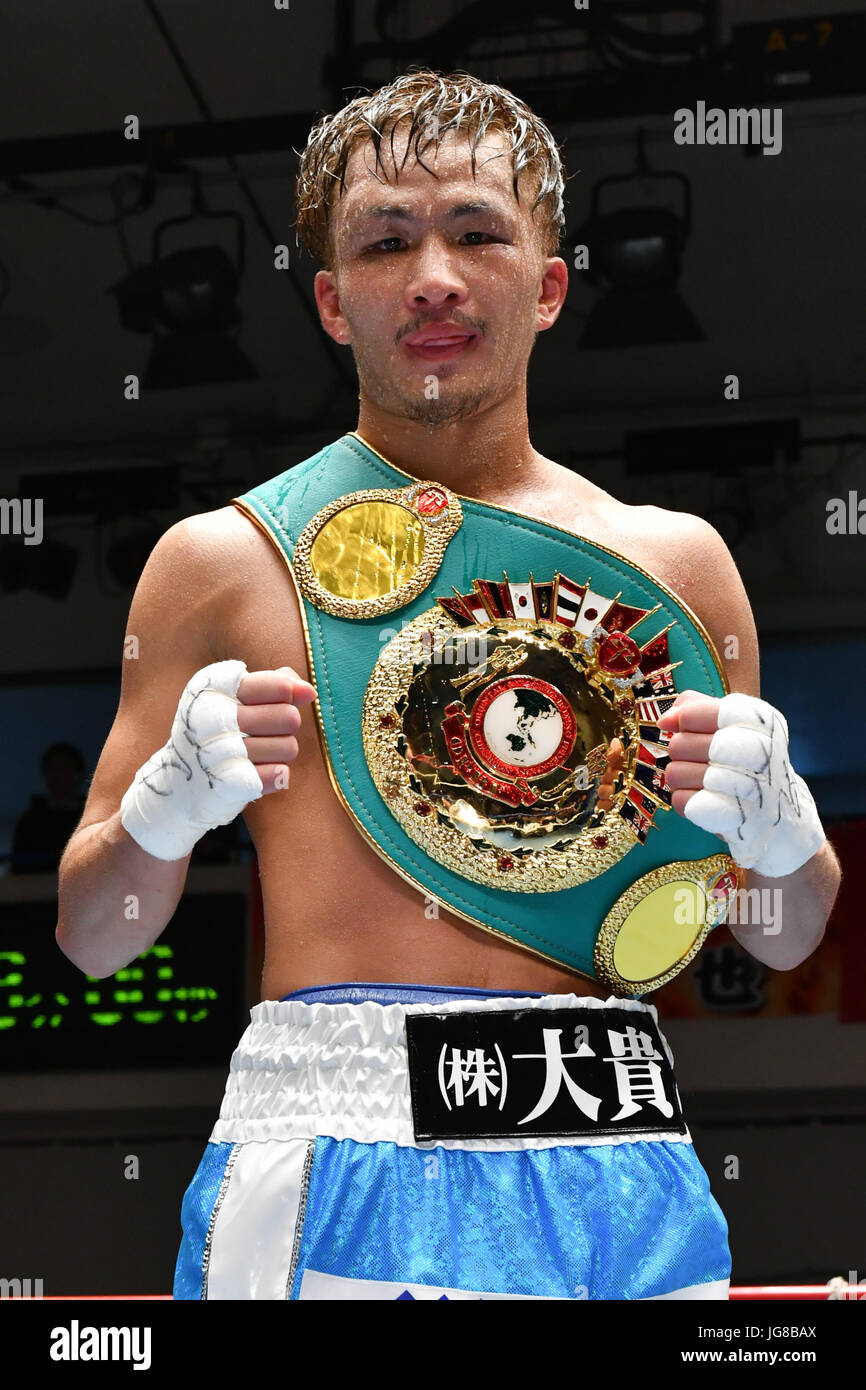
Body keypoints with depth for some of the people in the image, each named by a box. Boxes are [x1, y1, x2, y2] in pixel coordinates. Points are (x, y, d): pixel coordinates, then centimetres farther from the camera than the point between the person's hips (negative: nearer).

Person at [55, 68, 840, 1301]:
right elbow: (91, 940, 5)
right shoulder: (229, 557, 3)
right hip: (335, 1177, -2)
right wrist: (171, 804, -15)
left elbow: (788, 939, 16)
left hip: (623, 1178, 3)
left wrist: (773, 820, -6)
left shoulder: (675, 560, 10)